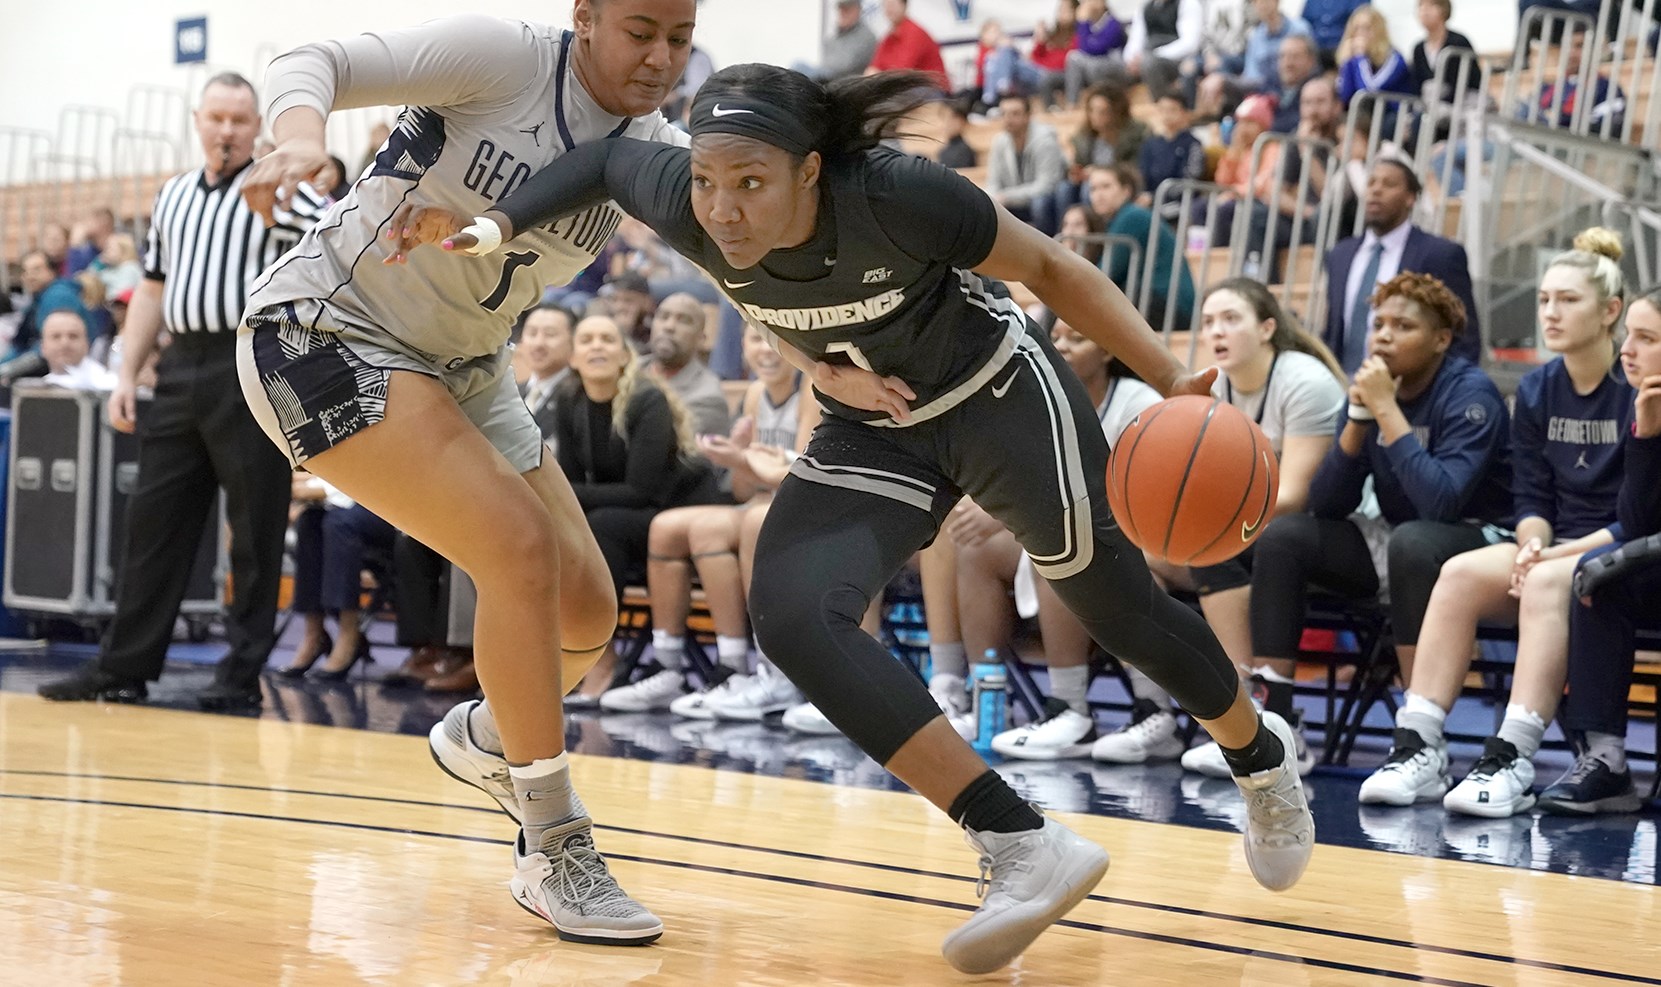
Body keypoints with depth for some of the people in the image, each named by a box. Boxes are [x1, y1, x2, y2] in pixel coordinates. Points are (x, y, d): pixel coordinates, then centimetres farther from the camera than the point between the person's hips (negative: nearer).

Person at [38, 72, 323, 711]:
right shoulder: (173, 196, 17)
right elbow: (152, 291, 21)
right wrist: (127, 376, 14)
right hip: (181, 369, 6)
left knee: (255, 529, -1)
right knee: (154, 519, 8)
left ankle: (242, 676, 5)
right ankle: (124, 668, 15)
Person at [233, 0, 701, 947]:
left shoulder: (655, 152, -2)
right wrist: (303, 143, -43)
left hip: (461, 369, 7)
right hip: (326, 334, -7)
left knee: (588, 609, 3)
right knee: (522, 552, -22)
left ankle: (483, 735, 37)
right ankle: (557, 857, -11)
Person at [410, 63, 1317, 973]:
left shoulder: (899, 197, -34)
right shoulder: (688, 210, -24)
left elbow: (1049, 267, -19)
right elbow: (605, 157, 0)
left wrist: (1170, 380, -25)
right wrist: (500, 224, -15)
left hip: (997, 395, -4)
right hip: (871, 432, 4)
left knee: (1120, 613, 8)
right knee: (790, 616, -20)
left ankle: (1261, 757, 42)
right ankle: (1023, 848, -17)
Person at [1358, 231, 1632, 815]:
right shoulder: (1537, 391, 8)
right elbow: (1531, 498, 8)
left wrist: (1559, 553, -21)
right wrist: (1534, 543, -14)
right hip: (1553, 549, 5)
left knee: (1548, 582, -36)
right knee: (1460, 573, -23)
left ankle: (1512, 762, -42)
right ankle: (1418, 749, -29)